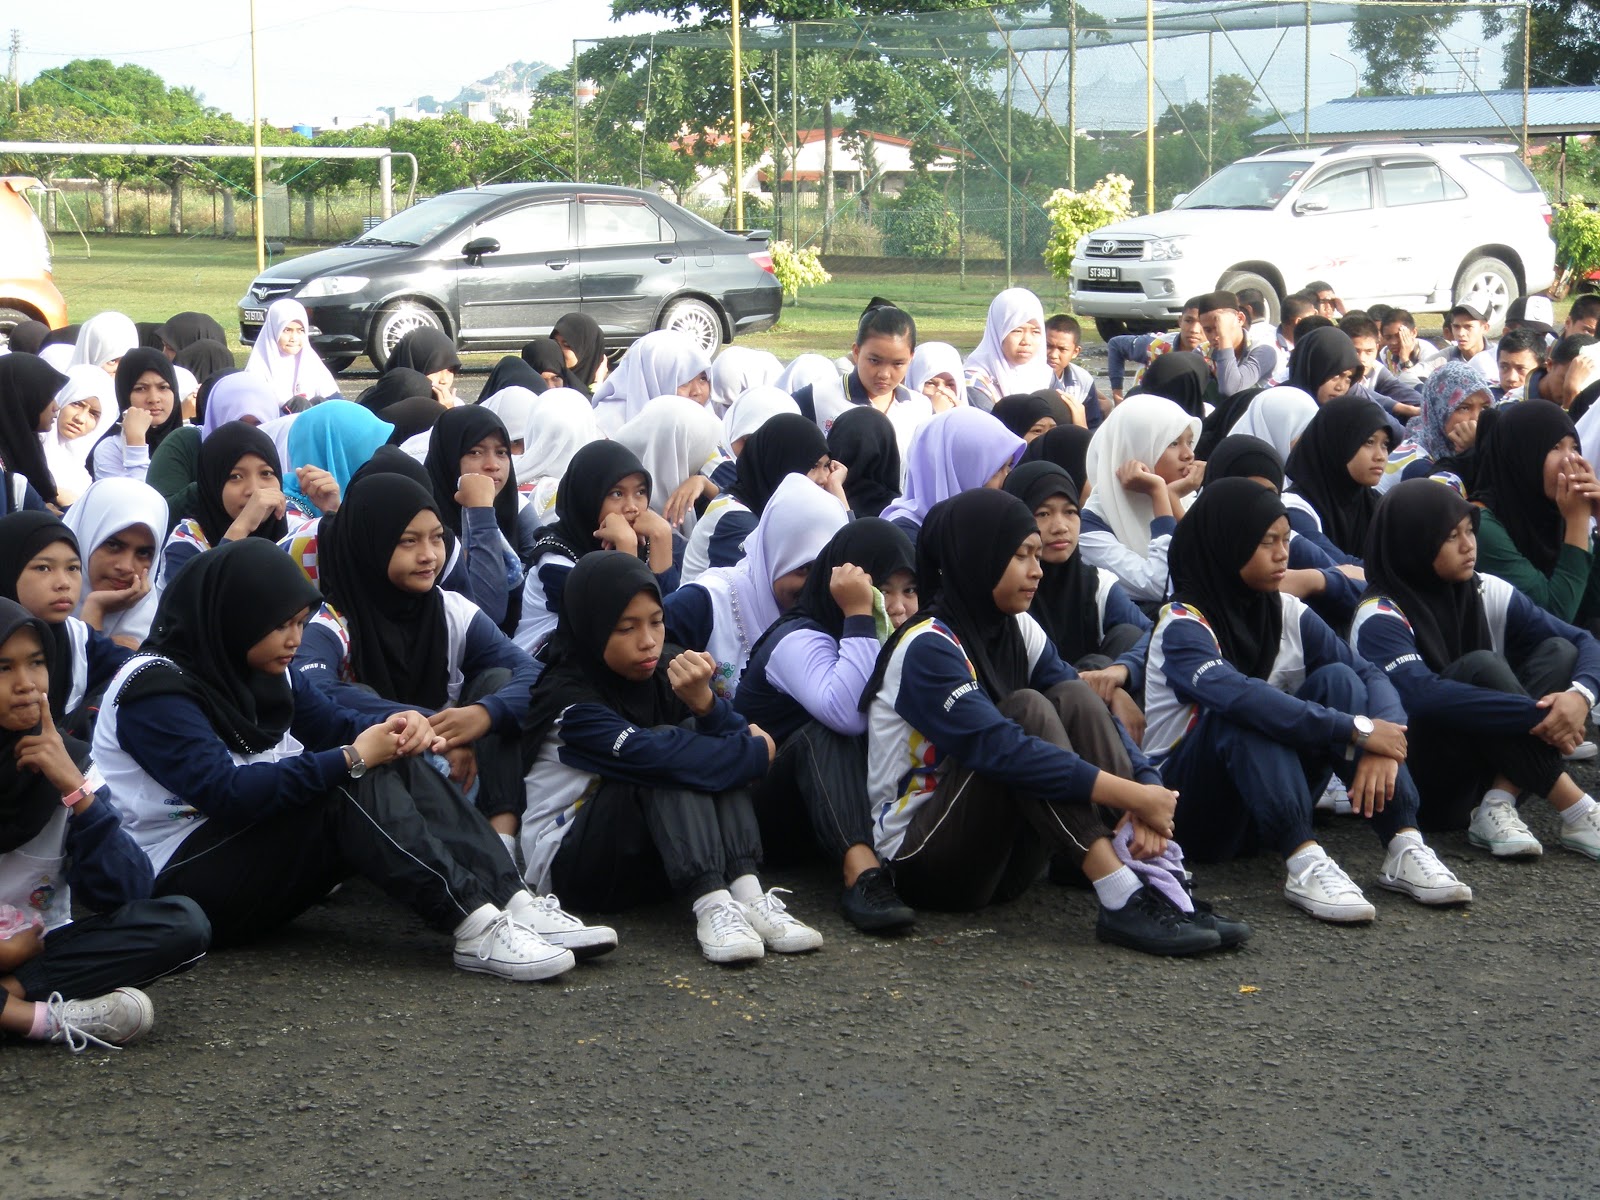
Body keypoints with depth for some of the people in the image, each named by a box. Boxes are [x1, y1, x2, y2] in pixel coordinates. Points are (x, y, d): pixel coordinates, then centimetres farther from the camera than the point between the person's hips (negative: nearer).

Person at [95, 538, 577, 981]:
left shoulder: (264, 672, 11)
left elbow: (336, 726, 11)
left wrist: (395, 731, -13)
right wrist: (352, 758, -26)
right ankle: (475, 928, -36)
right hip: (181, 879, -8)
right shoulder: (154, 689, -16)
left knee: (401, 769, -12)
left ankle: (514, 904, -26)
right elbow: (225, 793, -28)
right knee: (354, 786, -27)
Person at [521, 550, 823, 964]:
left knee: (709, 741, -13)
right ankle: (710, 906, -40)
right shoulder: (570, 701, -18)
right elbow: (652, 755, -32)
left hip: (646, 857, 7)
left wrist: (704, 702, -30)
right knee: (673, 756, -25)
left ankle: (747, 893, -29)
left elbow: (735, 739, -9)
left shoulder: (662, 673, 2)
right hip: (569, 862, -7)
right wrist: (756, 754, -22)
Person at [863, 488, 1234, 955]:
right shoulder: (928, 647, -18)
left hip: (1003, 856, 7)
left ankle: (1157, 883, -26)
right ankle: (1121, 900, -34)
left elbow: (1090, 716, -4)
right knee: (1026, 709, -25)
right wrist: (1129, 795, -33)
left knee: (1072, 696, -12)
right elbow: (995, 748, -31)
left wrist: (1147, 786, -24)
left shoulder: (1017, 631, 5)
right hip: (921, 860, -7)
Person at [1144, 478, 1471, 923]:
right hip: (1189, 802, -6)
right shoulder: (1183, 625, -16)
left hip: (1269, 800, 6)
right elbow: (1236, 695, -36)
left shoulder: (1287, 613, 3)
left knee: (1337, 679, -16)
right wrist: (1356, 730, -36)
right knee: (1244, 713, -33)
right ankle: (1304, 864, -43)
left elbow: (1369, 673, -7)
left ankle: (1404, 848, -26)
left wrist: (1384, 744, -28)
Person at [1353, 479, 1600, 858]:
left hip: (1480, 768, 6)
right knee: (1480, 667, -27)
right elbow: (1422, 696, -34)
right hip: (1414, 782, -6)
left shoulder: (1486, 593, 2)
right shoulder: (1381, 618, -15)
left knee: (1558, 651, -10)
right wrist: (1538, 714, -35)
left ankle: (1498, 804, -24)